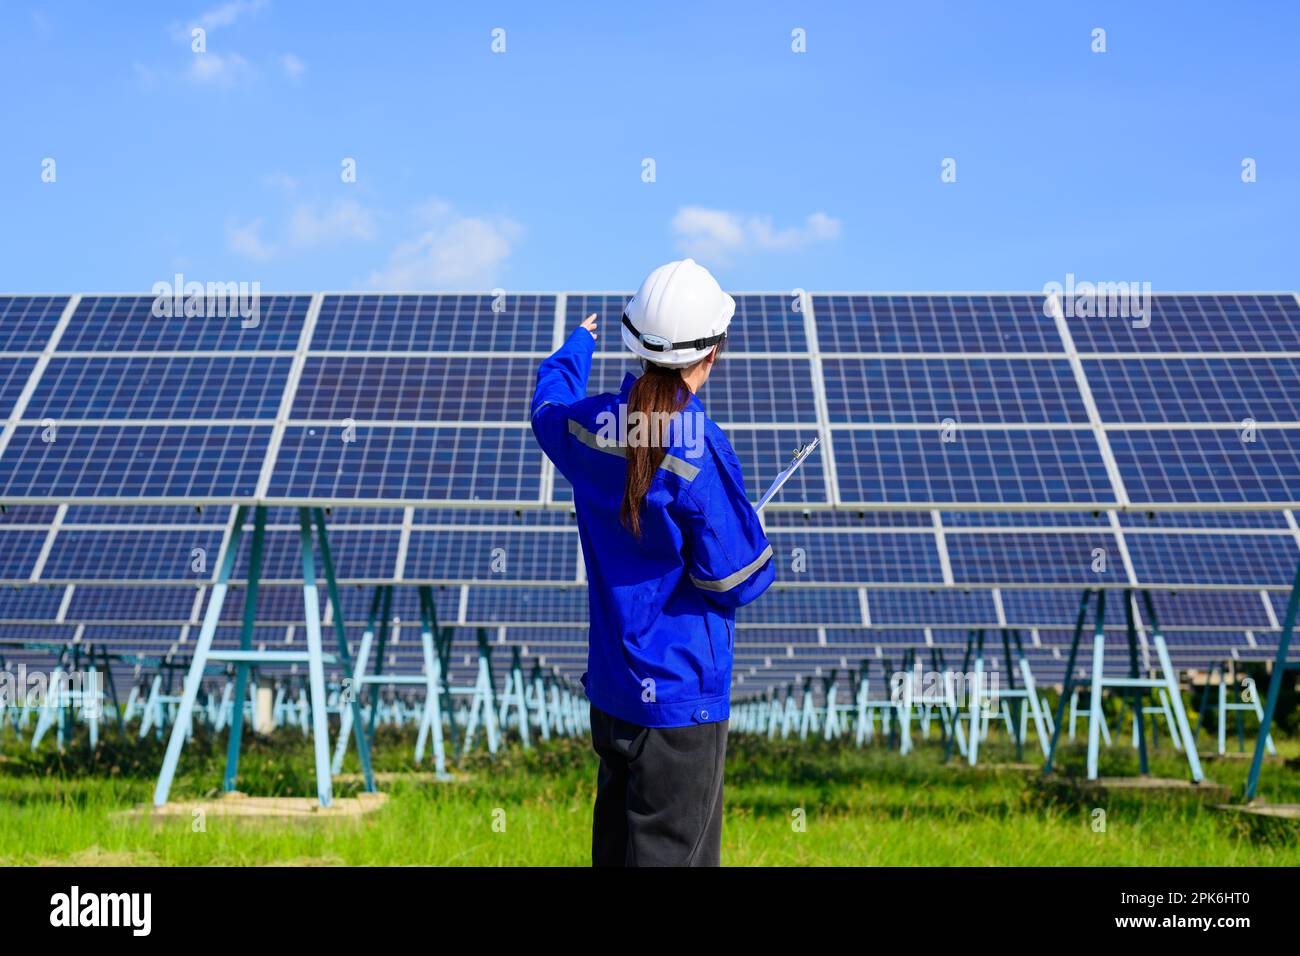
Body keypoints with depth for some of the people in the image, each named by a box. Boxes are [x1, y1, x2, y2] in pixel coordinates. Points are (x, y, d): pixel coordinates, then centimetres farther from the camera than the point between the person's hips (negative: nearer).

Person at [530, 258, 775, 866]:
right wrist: (760, 557, 5)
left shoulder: (589, 426, -4)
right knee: (671, 850, 3)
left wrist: (577, 344, 41)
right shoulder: (698, 455, -23)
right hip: (681, 699, -7)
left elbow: (548, 407, 23)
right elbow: (735, 582, -18)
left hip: (610, 686, 7)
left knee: (617, 843, 20)